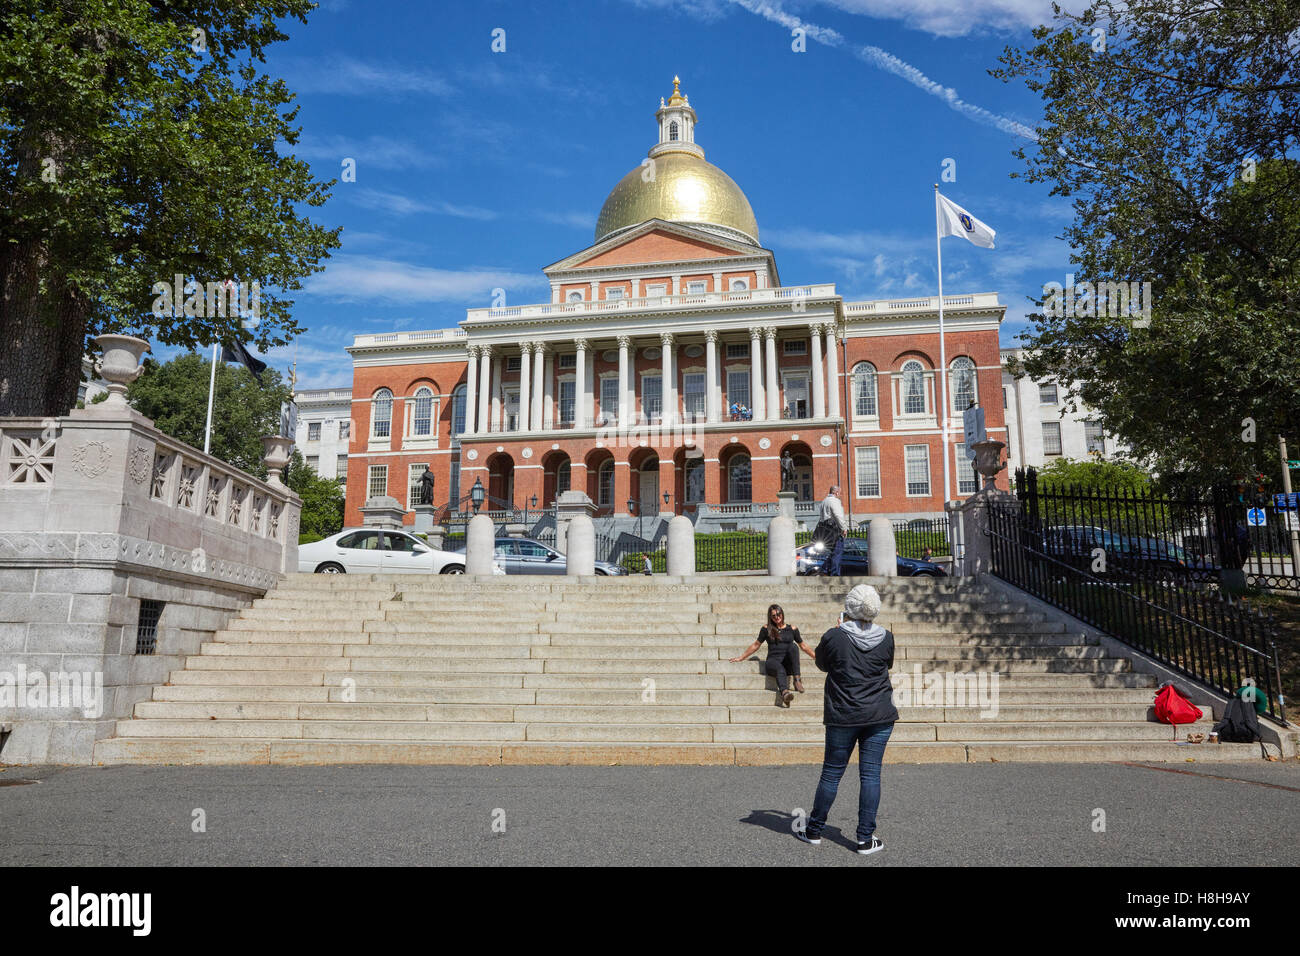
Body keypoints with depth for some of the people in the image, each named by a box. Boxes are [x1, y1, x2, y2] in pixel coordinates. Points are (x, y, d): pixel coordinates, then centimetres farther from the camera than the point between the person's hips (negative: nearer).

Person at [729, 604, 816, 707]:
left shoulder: (792, 629, 14)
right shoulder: (767, 629, 11)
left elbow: (803, 646, 25)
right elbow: (756, 645, 18)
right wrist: (741, 658, 19)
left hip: (789, 664, 2)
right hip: (772, 661, -2)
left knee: (793, 646, -27)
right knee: (780, 668, -37)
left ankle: (797, 680, -33)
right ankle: (784, 692, -67)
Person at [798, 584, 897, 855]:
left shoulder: (833, 637, -12)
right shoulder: (886, 638, -4)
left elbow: (821, 664, 7)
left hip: (843, 716, -1)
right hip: (880, 716, 2)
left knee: (831, 773, 9)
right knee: (870, 775, 5)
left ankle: (814, 831, 23)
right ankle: (866, 839, 9)